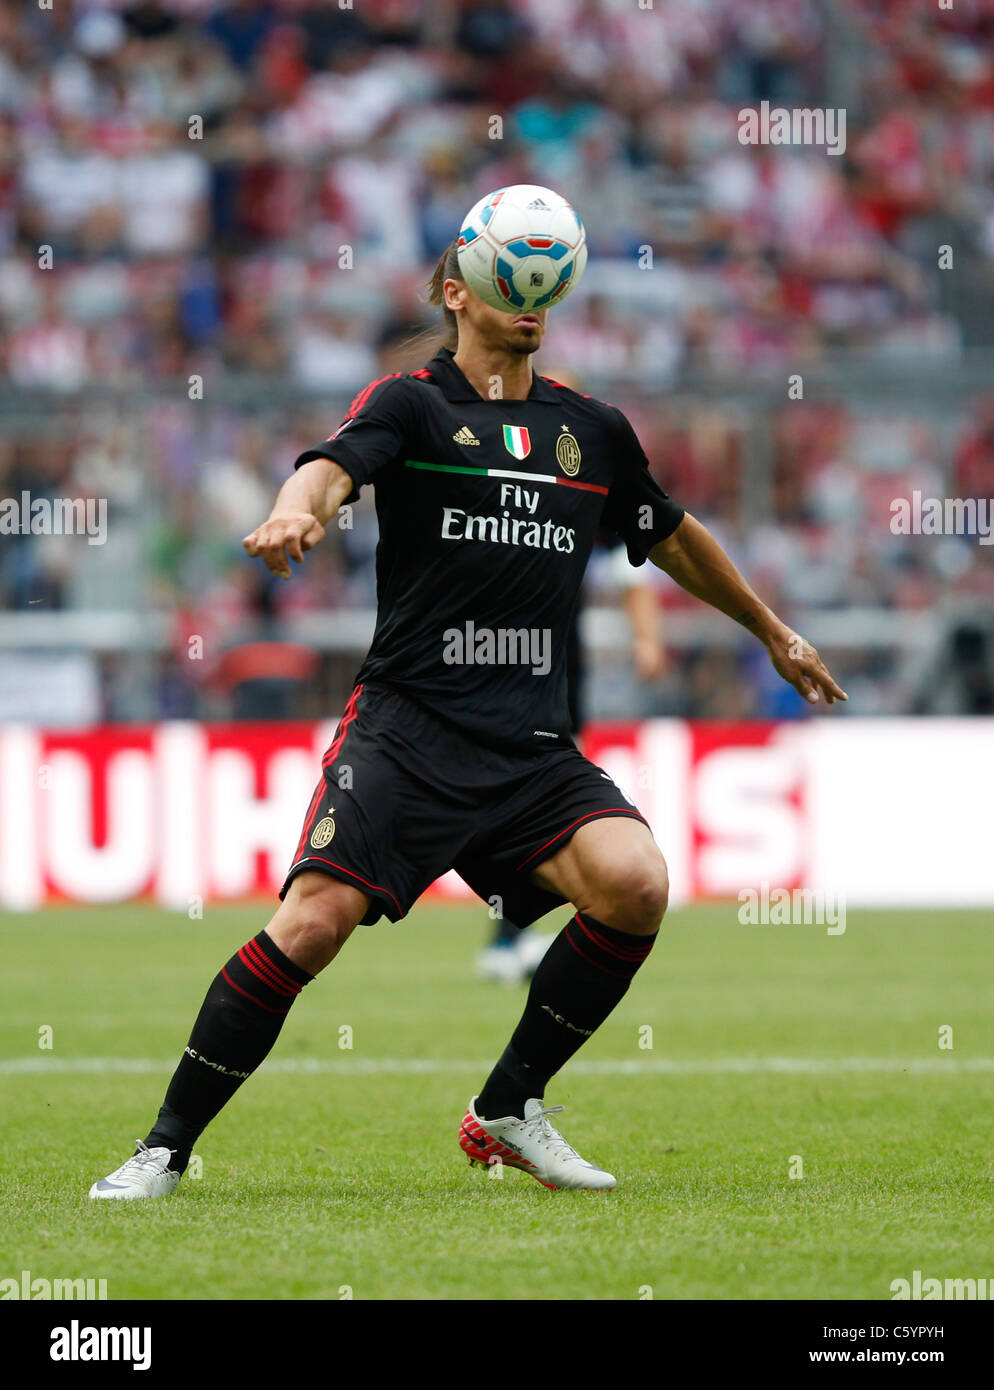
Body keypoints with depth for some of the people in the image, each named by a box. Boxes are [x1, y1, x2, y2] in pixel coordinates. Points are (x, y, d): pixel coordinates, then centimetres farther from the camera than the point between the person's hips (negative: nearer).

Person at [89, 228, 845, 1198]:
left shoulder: (592, 429, 16)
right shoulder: (411, 403, 2)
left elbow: (672, 536, 34)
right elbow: (334, 466, -19)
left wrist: (771, 629, 44)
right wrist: (297, 509, -43)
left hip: (533, 747, 4)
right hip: (406, 725, -4)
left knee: (635, 883, -21)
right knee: (312, 922, -20)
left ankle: (507, 1109, -1)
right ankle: (165, 1147, -4)